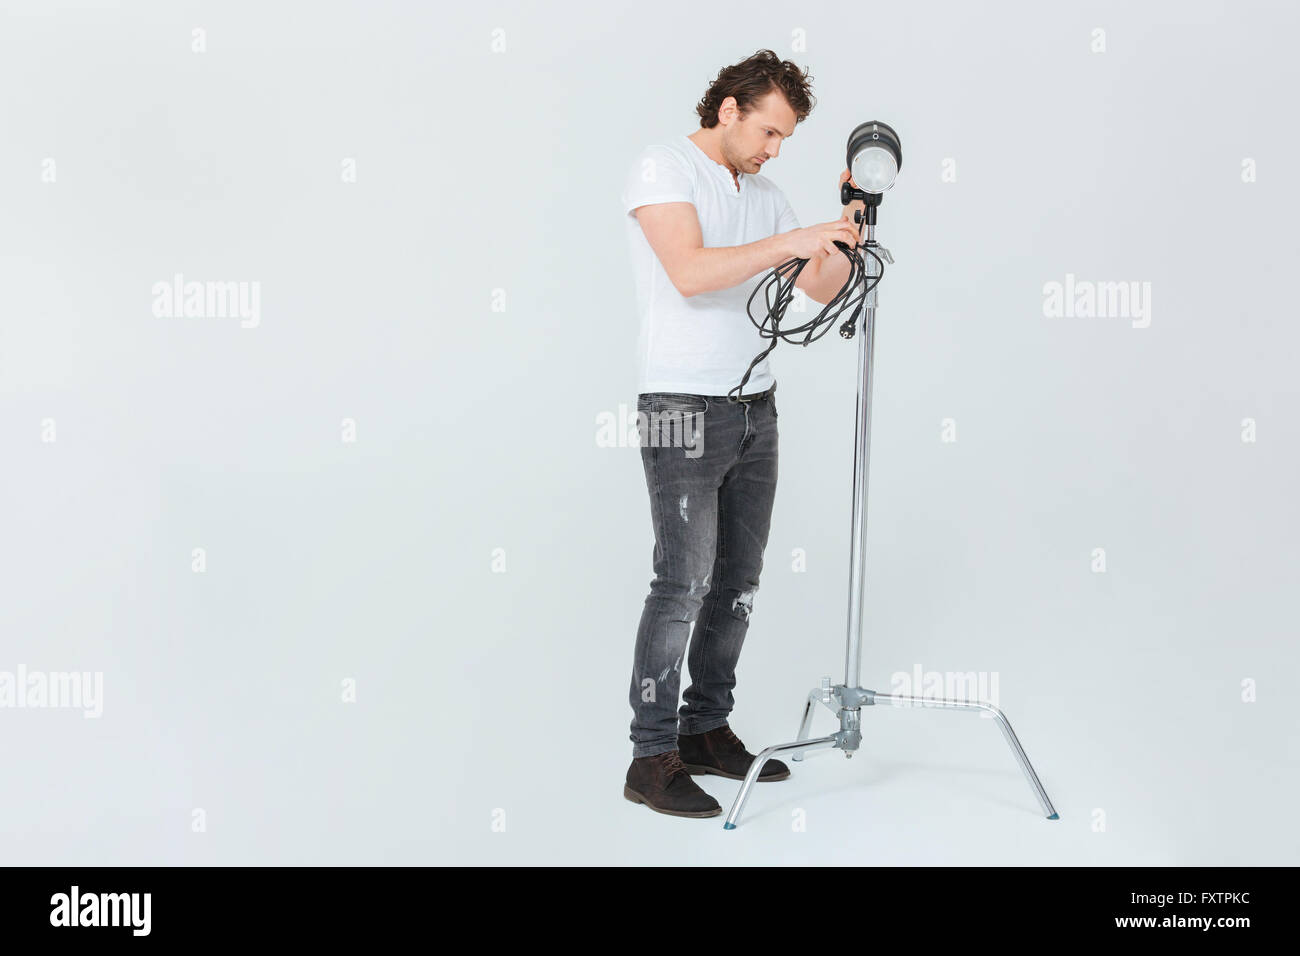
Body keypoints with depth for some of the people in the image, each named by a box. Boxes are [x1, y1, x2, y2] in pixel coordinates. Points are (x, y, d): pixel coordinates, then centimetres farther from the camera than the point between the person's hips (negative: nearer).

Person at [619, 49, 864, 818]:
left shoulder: (765, 194, 16)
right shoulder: (663, 169, -7)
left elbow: (824, 288, 14)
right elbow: (690, 272, -23)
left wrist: (848, 226, 0)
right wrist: (793, 240, -23)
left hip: (755, 405, 8)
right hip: (683, 408, -8)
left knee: (738, 581, 9)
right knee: (685, 582, -10)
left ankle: (707, 731, 21)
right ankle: (653, 758, -2)